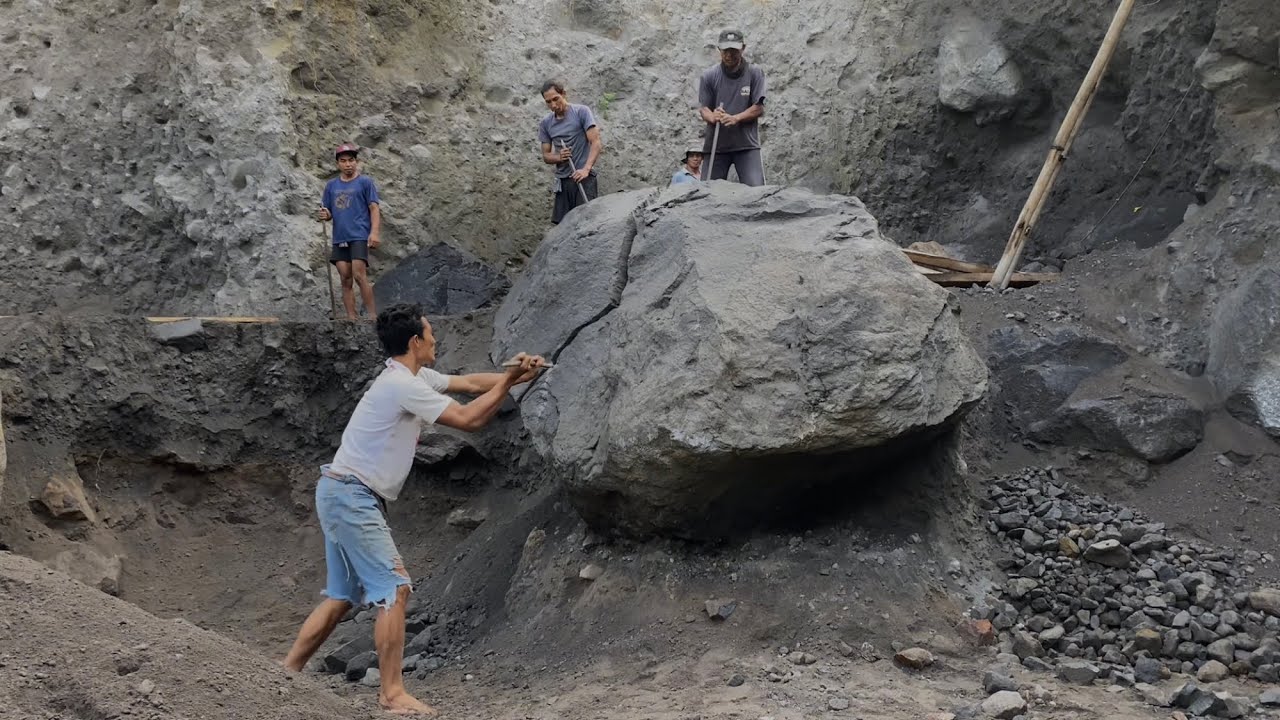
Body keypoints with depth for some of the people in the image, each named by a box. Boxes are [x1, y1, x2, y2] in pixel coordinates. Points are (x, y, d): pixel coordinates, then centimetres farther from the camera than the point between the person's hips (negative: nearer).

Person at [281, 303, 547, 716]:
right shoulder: (403, 385, -18)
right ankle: (392, 693, -8)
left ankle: (286, 674, 18)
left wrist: (516, 376, 6)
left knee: (342, 596, 14)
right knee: (394, 589, -10)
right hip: (351, 496, -10)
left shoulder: (415, 377, 11)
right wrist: (509, 381, -9)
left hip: (344, 496, 10)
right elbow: (469, 419, -17)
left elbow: (469, 383, 18)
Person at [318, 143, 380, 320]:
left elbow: (374, 208, -2)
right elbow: (327, 213, 19)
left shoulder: (365, 182, 3)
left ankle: (371, 315, -8)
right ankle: (351, 318, 5)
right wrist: (325, 215, -5)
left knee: (359, 275, -15)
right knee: (346, 280, 3)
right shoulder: (331, 185, 15)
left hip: (360, 236, -5)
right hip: (339, 239, 5)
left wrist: (375, 232, -14)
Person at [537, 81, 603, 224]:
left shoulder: (581, 112, -2)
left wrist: (586, 169, -24)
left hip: (584, 178, -5)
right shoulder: (545, 124, 11)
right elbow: (546, 156, 15)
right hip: (563, 180, 5)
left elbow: (596, 143, -9)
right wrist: (559, 157, -10)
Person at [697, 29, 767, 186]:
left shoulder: (755, 74, 2)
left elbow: (759, 109, -3)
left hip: (747, 145, -1)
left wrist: (735, 118, -20)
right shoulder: (709, 77, 4)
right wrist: (712, 117, -23)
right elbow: (703, 108, 1)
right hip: (715, 145, 1)